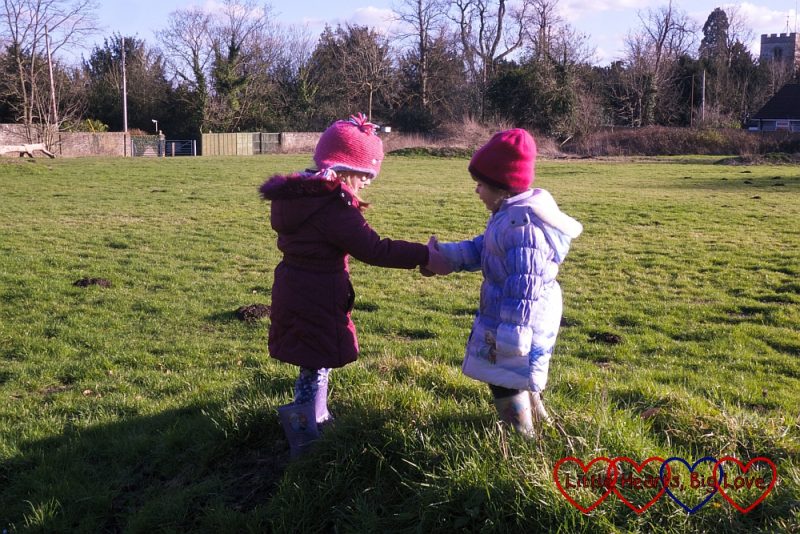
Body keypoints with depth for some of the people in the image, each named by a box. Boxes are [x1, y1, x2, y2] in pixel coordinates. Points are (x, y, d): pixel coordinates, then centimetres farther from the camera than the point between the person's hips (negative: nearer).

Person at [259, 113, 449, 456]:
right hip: (318, 298, -9)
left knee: (313, 362, 24)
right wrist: (424, 256, -20)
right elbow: (373, 249, -25)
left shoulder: (298, 194, 6)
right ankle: (305, 439, 13)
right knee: (316, 366, 3)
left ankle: (317, 416, 41)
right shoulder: (333, 208, -23)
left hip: (292, 289, 9)